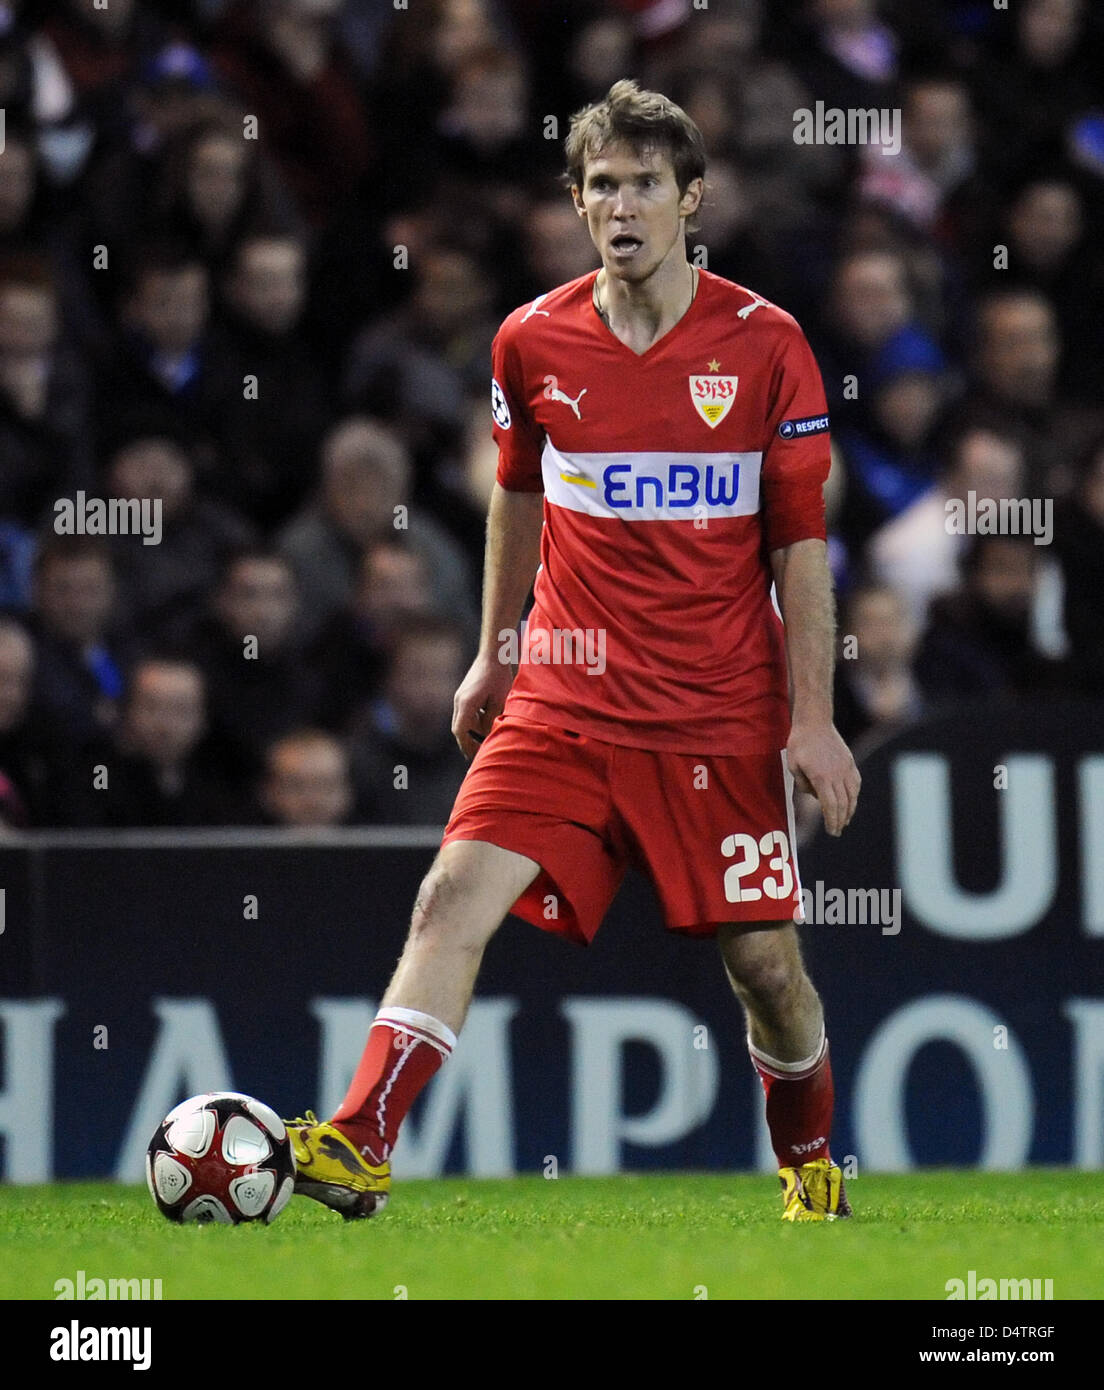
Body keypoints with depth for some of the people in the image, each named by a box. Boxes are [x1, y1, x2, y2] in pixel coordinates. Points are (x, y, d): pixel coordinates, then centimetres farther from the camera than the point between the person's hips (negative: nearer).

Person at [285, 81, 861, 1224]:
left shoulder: (762, 344, -4)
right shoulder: (533, 341, 3)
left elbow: (801, 542, -1)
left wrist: (815, 718, -5)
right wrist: (494, 654, 24)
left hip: (722, 720, -2)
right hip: (563, 703, 2)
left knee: (765, 961, 4)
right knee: (455, 896, -17)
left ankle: (811, 1169, 30)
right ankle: (357, 1149, -21)